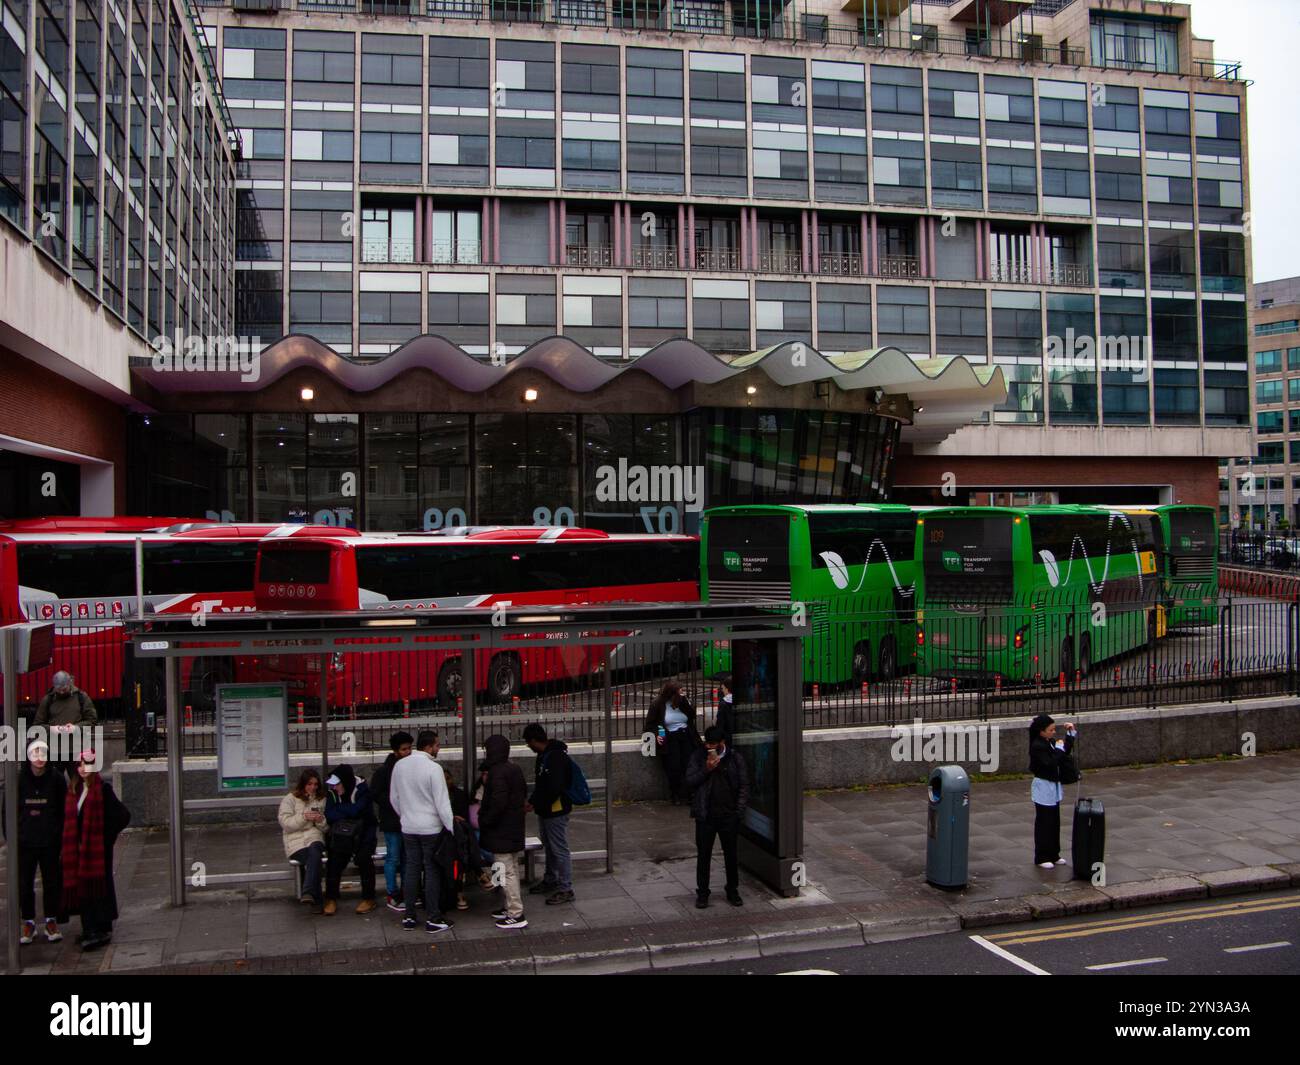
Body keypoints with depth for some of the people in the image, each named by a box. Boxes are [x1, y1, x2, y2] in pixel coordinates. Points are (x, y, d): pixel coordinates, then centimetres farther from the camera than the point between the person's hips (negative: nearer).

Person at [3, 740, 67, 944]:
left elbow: (64, 810, 0)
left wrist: (60, 836, -3)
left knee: (52, 883, 8)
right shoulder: (18, 780, -4)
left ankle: (51, 921, 22)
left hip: (50, 842, 0)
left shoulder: (57, 779, -5)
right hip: (24, 842, 1)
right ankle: (28, 923, 21)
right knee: (24, 885, 8)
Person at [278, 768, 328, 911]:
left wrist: (321, 820, -5)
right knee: (315, 857, -33)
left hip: (315, 838, 2)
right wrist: (304, 817, -14)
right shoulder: (290, 799, 11)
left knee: (314, 850, -36)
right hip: (295, 842, -2)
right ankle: (318, 901, -33)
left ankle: (308, 892, -44)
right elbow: (285, 823, -2)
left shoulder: (322, 800, 20)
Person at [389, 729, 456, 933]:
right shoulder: (433, 768, -17)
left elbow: (393, 798, 12)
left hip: (408, 828, 6)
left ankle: (409, 916, 18)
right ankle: (433, 918, 7)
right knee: (432, 872, 3)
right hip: (431, 828, -6)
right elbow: (442, 801, -16)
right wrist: (451, 826, -10)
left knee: (411, 870, 13)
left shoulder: (399, 766, 2)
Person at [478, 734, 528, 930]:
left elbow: (498, 803, -26)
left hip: (501, 831, -10)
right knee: (511, 870, 18)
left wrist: (485, 820, -12)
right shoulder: (515, 769, 9)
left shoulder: (498, 773, -20)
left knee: (507, 871, -5)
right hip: (515, 830, 10)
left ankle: (516, 915, -3)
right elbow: (524, 794, 19)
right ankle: (509, 907, 29)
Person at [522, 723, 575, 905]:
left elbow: (554, 788, -26)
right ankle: (550, 880, 36)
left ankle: (566, 889, 2)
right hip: (545, 811, 10)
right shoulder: (544, 755, 10)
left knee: (560, 849, -4)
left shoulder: (556, 757, -22)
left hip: (556, 811, -10)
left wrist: (534, 804, -20)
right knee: (549, 848, 22)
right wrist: (531, 802, 8)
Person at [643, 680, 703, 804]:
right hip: (669, 737, -2)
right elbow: (650, 724, 5)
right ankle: (675, 796, 1)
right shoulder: (657, 704, -1)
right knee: (674, 767, -15)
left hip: (686, 735, 3)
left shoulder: (682, 701, 9)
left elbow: (692, 715, -1)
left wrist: (684, 700, -10)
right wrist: (656, 735, -11)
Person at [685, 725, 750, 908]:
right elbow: (689, 781, -6)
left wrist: (739, 810, -5)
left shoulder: (735, 758, -2)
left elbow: (744, 786, 1)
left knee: (731, 854, 11)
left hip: (729, 815, 0)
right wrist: (706, 770, -18)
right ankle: (702, 893, 19)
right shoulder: (698, 757, -1)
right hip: (705, 816, 0)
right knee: (703, 855, 6)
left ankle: (733, 891, 27)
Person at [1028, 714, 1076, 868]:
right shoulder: (1037, 746, -20)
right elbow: (1050, 764, -28)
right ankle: (1041, 858, 10)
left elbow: (1066, 753, 14)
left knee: (1054, 822, 15)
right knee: (1044, 824, 0)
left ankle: (1053, 855, 26)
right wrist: (1059, 749, -20)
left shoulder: (1052, 742, 4)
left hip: (1054, 786, 8)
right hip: (1043, 788, -8)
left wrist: (1071, 732, 4)